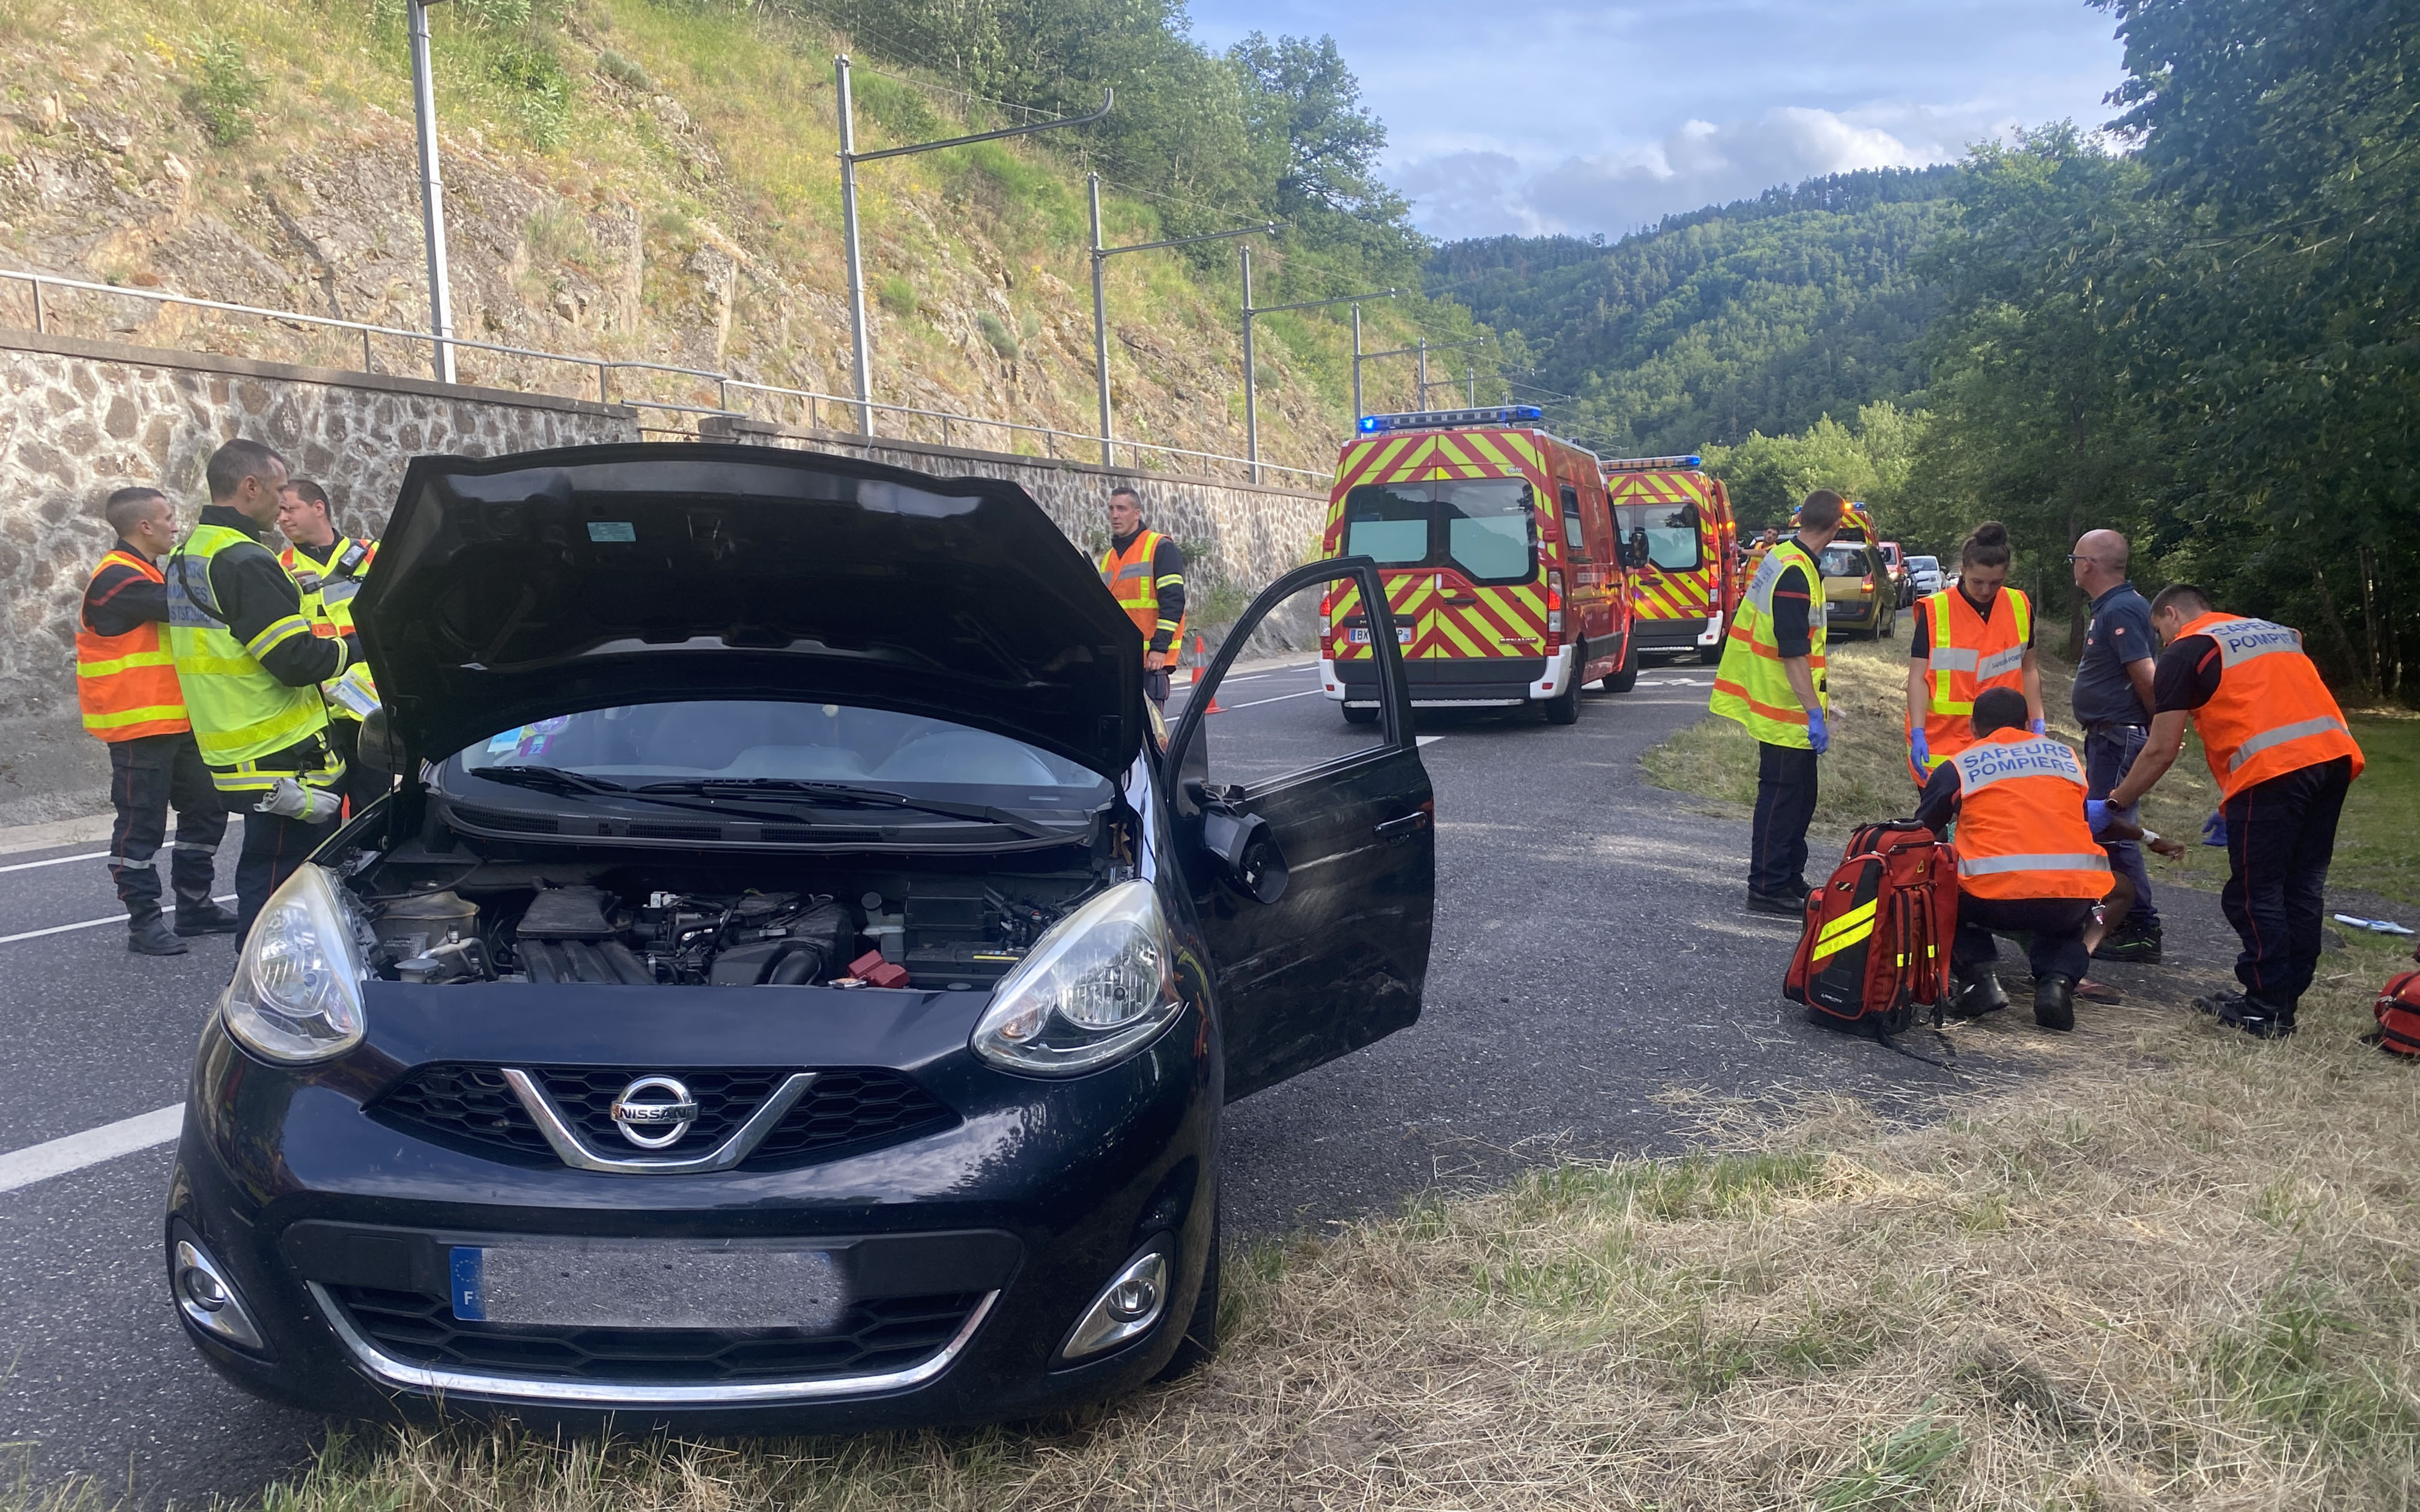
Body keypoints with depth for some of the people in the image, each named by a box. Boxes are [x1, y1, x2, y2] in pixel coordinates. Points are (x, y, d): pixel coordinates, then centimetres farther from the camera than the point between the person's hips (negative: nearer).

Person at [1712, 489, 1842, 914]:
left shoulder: (1781, 555, 6)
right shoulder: (1796, 576, -23)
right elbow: (1794, 654, -26)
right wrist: (1814, 712, -25)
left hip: (1772, 700, 10)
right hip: (1787, 709, -10)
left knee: (1798, 796, 18)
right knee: (1783, 797, -2)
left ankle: (1790, 879, 28)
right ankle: (1768, 890, 6)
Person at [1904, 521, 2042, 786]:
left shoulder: (2020, 608, 5)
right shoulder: (1935, 611, -6)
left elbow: (2028, 670, 15)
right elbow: (1918, 677, -8)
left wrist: (2037, 724, 9)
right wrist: (1918, 733, -16)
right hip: (1942, 743, -3)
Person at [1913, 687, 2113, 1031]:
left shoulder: (1956, 768, 10)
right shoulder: (2066, 755, 19)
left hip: (1995, 897, -3)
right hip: (2076, 895, 3)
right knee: (2065, 925, 37)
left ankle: (1979, 978, 5)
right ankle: (2058, 980, 5)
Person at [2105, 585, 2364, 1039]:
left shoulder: (2184, 650, 8)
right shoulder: (2276, 631, 29)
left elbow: (2161, 751, 6)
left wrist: (2116, 801, 18)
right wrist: (2235, 799, 31)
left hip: (2273, 767, -7)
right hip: (2335, 752, 7)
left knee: (2255, 894, 2)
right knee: (2303, 888, 13)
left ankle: (2266, 1010, 5)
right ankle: (2286, 998, 19)